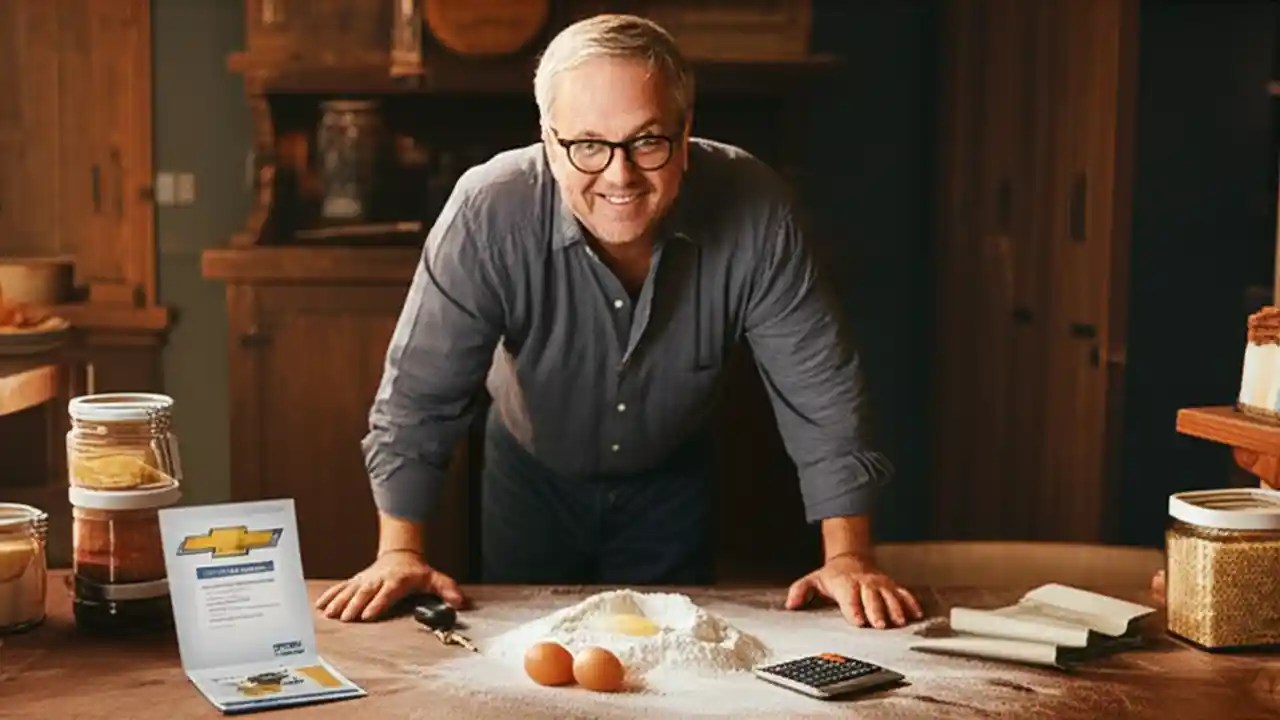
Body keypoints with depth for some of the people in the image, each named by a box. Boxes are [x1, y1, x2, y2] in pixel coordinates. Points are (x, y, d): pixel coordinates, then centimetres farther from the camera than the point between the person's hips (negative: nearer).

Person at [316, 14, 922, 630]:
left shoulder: (753, 209, -29)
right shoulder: (487, 212, -31)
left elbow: (819, 386, -21)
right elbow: (421, 389, -23)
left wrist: (848, 557, -24)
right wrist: (400, 552, -24)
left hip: (672, 479, 1)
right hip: (531, 472, 0)